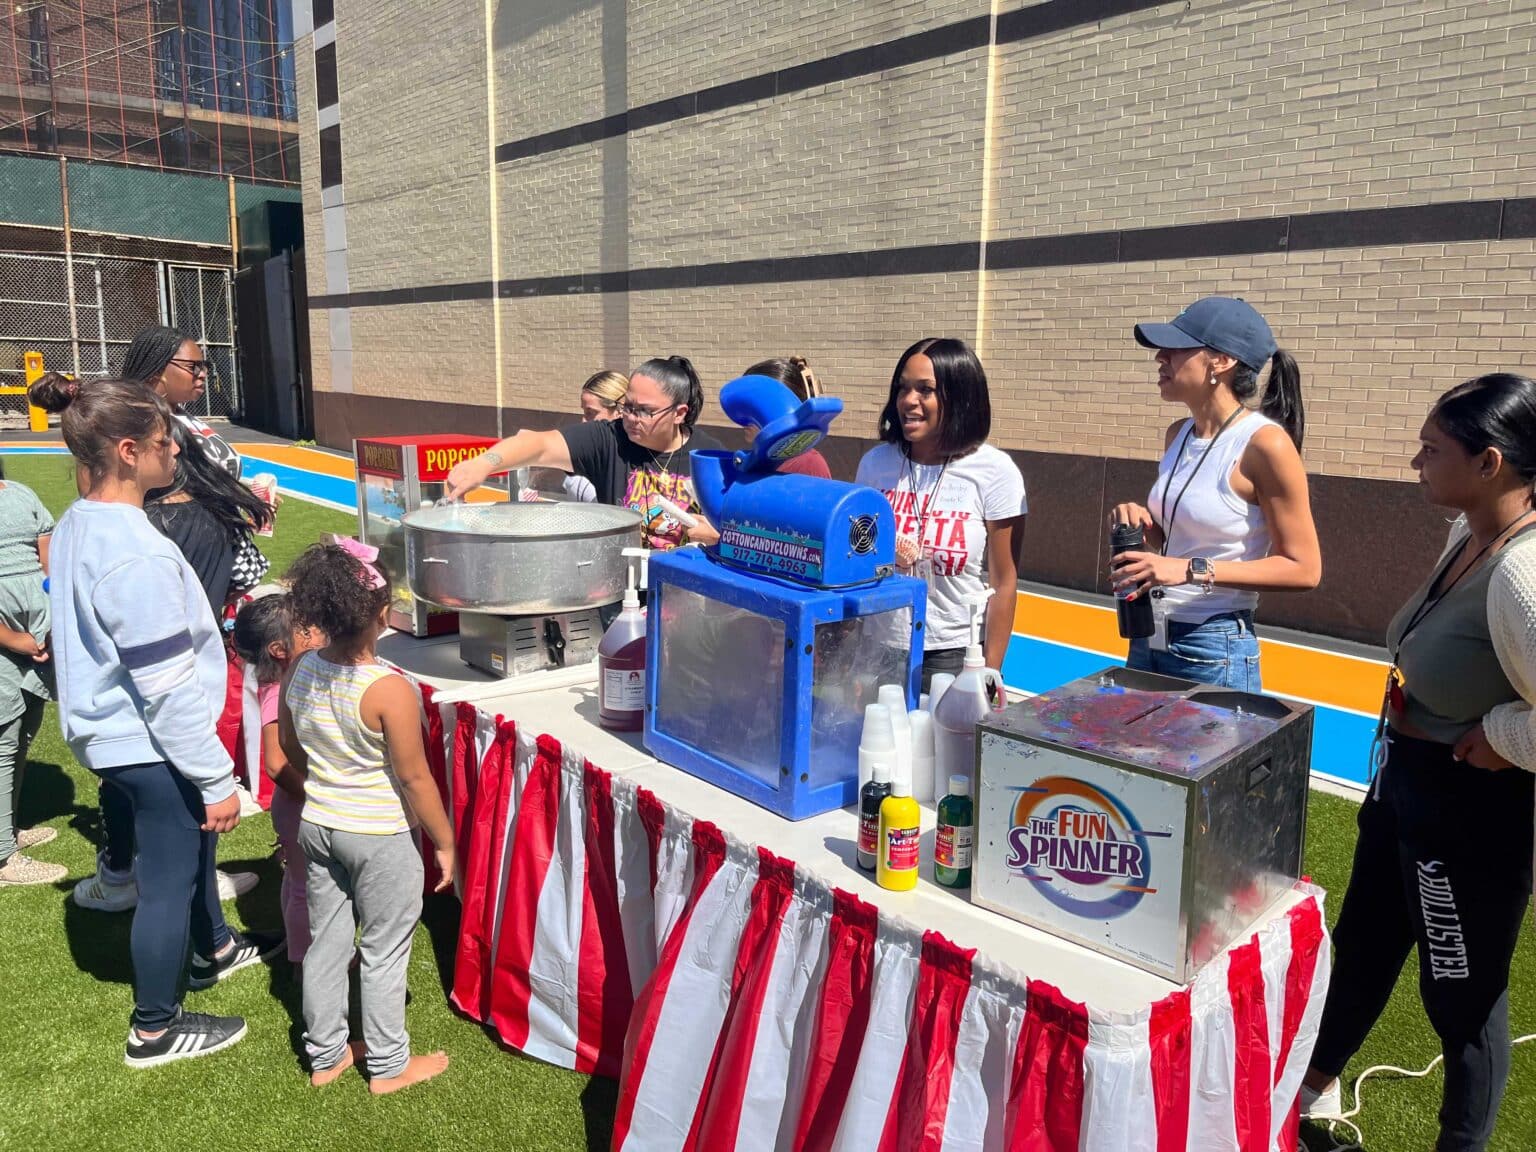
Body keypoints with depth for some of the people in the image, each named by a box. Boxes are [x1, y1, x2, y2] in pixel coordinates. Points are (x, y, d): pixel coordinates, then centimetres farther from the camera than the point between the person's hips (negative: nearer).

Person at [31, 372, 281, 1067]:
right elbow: (170, 689, -27)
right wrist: (217, 780, -19)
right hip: (151, 746, -10)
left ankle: (212, 951, 51)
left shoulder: (76, 527, 1)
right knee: (169, 880, 8)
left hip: (113, 732, 10)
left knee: (191, 845, 28)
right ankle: (155, 1030, 28)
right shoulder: (136, 555, -29)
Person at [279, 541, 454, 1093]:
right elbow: (415, 779, -20)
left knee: (326, 943, 20)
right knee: (384, 953, 12)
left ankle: (325, 1056, 37)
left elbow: (290, 747, 7)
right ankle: (388, 1066, 28)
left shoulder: (299, 671, -8)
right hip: (380, 837, -6)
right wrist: (445, 842, -7)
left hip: (316, 825, 6)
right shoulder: (389, 690, -27)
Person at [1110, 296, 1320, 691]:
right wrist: (1141, 522, -2)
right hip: (1148, 639, 7)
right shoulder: (1179, 434, 6)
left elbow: (1303, 569, -15)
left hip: (1215, 651, -7)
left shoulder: (1265, 443, -15)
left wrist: (1192, 571, -22)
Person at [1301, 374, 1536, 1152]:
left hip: (1470, 810, -9)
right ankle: (1315, 1087, 50)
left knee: (1462, 994, 13)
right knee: (1361, 945, 26)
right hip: (1403, 782, 10)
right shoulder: (1469, 538, 0)